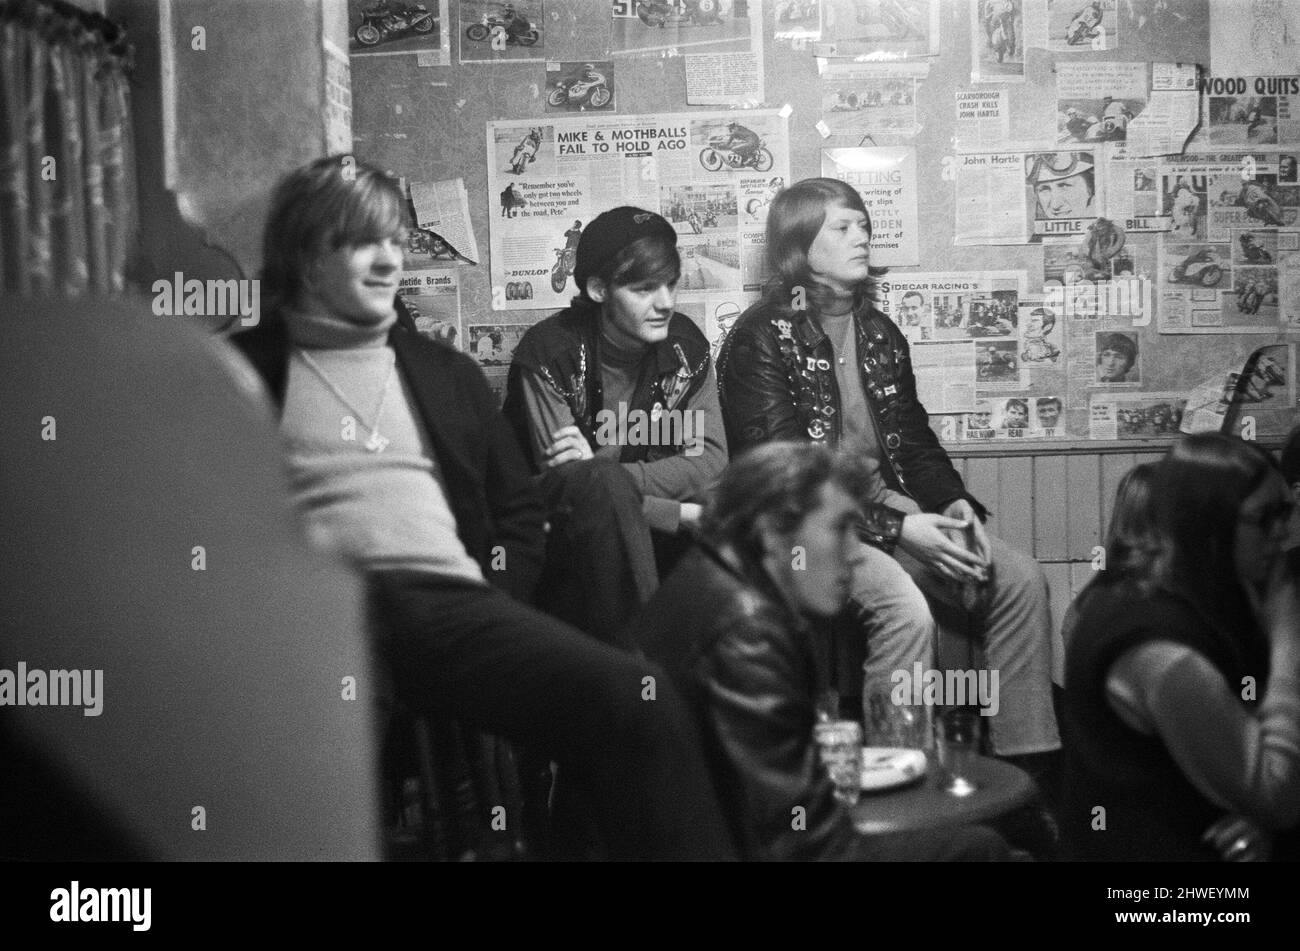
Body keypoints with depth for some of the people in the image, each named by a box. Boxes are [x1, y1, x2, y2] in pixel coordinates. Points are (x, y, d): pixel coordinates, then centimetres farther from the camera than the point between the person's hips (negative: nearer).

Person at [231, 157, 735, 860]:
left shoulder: (445, 372, 27)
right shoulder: (240, 372, 15)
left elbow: (518, 511, 26)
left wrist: (493, 608, 8)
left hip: (453, 600, 4)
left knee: (635, 699, -25)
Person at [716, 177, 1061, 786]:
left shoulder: (880, 334, 15)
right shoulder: (760, 339, -9)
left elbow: (913, 440, 20)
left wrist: (954, 503, -3)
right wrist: (896, 528, -21)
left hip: (889, 502, 7)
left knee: (1021, 580, -9)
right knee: (904, 609, -33)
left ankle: (1028, 761, -4)